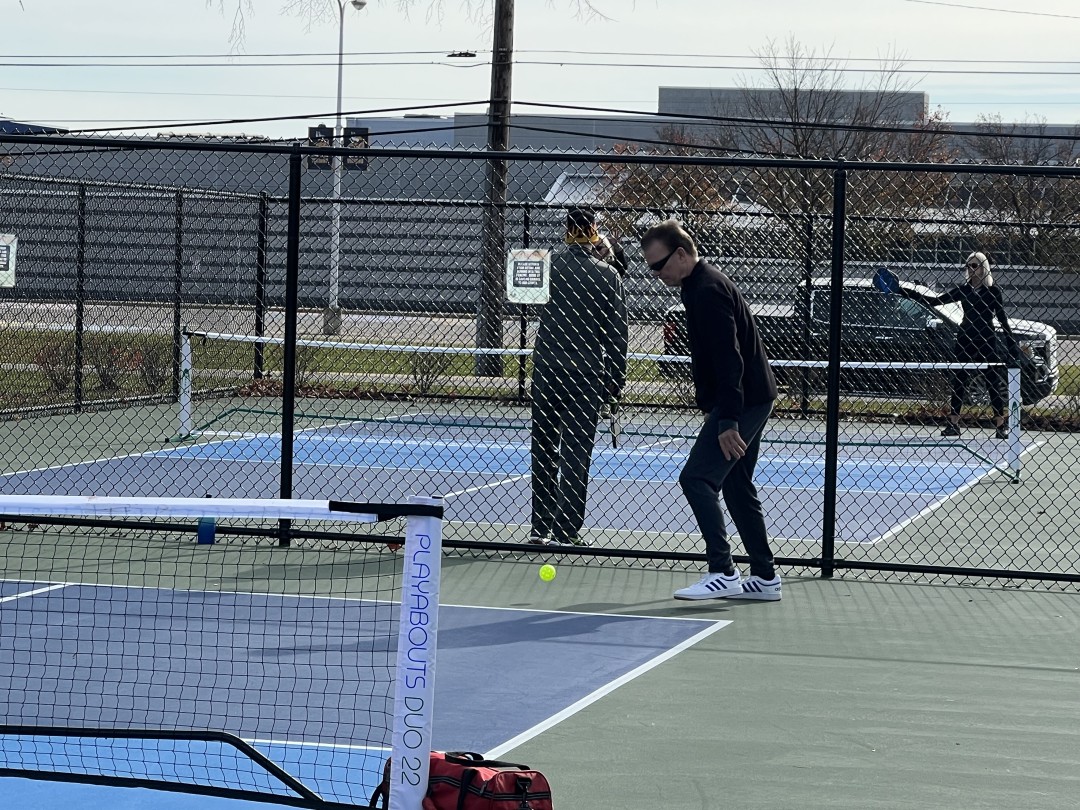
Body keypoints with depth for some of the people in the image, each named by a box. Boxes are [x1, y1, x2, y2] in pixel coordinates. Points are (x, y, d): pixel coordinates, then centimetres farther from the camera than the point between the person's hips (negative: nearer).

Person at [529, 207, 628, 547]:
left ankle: (540, 528, 13)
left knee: (544, 449, 11)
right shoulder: (606, 275, -5)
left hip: (546, 367, 2)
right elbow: (616, 332, -3)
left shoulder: (548, 265, 0)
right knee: (576, 452, 2)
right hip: (586, 372, -2)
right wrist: (616, 379, 3)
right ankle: (566, 531, 1)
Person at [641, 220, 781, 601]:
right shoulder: (703, 286, 16)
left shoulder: (708, 291, -17)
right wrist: (722, 415, 23)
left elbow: (729, 360, -24)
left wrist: (727, 422, -27)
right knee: (736, 486, 14)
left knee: (697, 477, -13)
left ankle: (723, 573, -16)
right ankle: (765, 577, 18)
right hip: (752, 400, 11)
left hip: (741, 401, -11)